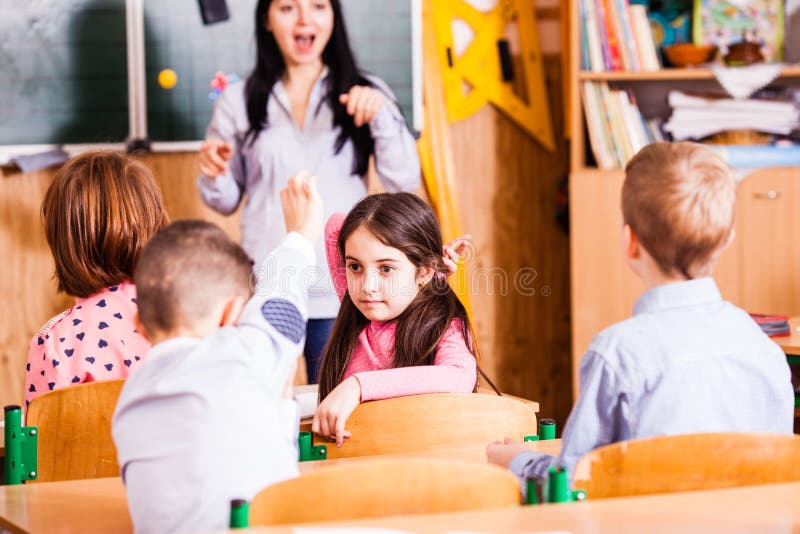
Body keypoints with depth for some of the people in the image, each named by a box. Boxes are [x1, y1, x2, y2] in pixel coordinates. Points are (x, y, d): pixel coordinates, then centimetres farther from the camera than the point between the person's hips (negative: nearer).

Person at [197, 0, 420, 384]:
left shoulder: (365, 94, 5)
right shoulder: (239, 101, 6)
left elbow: (404, 183, -2)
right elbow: (227, 201, 13)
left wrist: (381, 116, -14)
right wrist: (214, 175, -8)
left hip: (342, 297, 0)